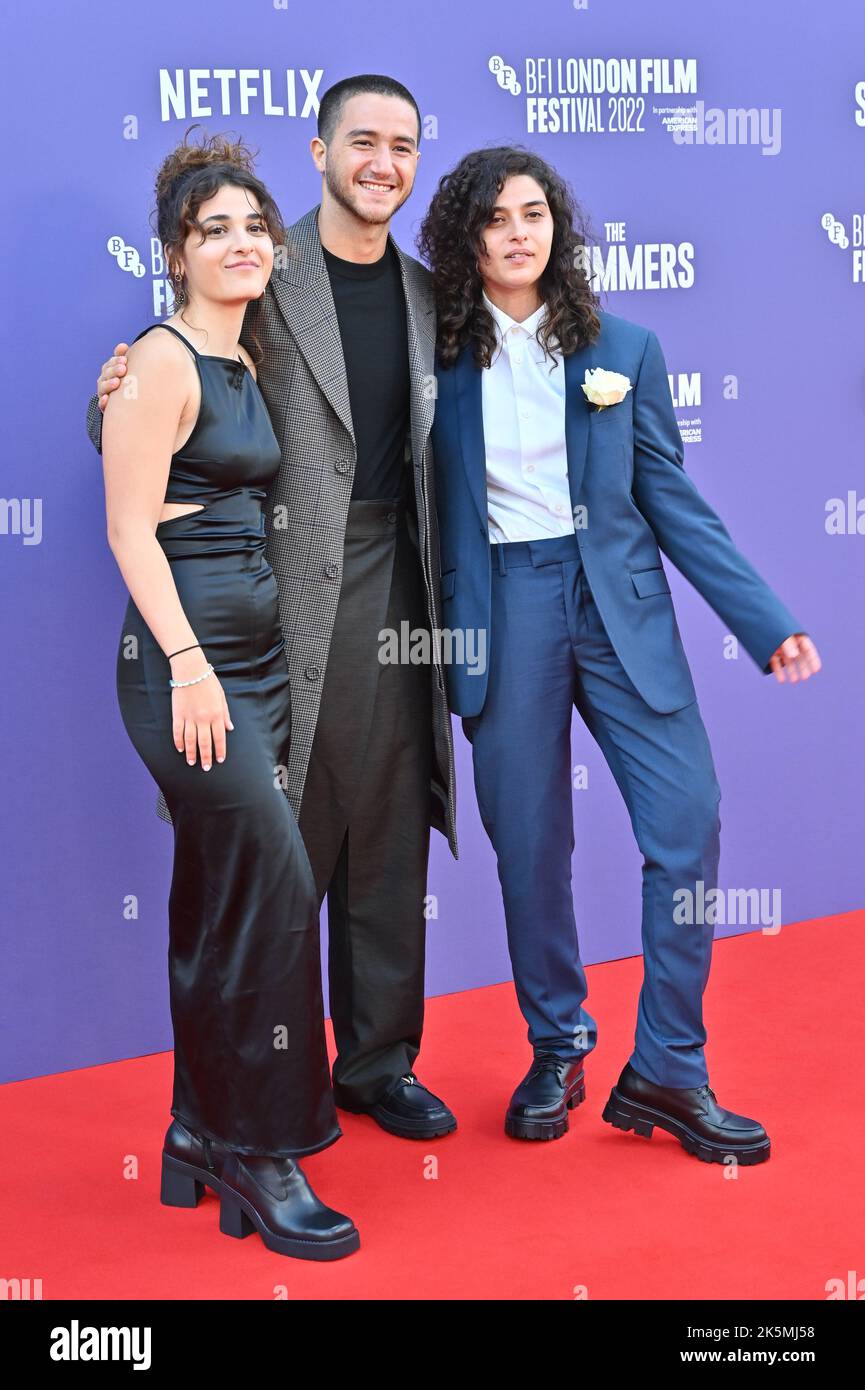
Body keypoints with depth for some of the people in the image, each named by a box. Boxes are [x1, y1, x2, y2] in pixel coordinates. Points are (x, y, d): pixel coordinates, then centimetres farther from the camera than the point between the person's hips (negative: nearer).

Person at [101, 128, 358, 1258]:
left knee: (222, 901, 11)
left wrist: (242, 665, 17)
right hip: (185, 658, -8)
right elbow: (131, 530, -12)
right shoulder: (161, 361, -7)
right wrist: (189, 663, -19)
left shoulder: (244, 368, 18)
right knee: (275, 883, -11)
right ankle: (260, 1150, 1)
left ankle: (202, 1134, 21)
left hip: (254, 651, 9)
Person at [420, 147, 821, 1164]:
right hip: (501, 611, -1)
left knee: (688, 823, -7)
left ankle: (666, 1072, 7)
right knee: (529, 846, 4)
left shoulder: (622, 348, 5)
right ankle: (556, 1053, 25)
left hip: (618, 600, 1)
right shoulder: (436, 354, 3)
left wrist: (767, 621, 1)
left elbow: (671, 499, 6)